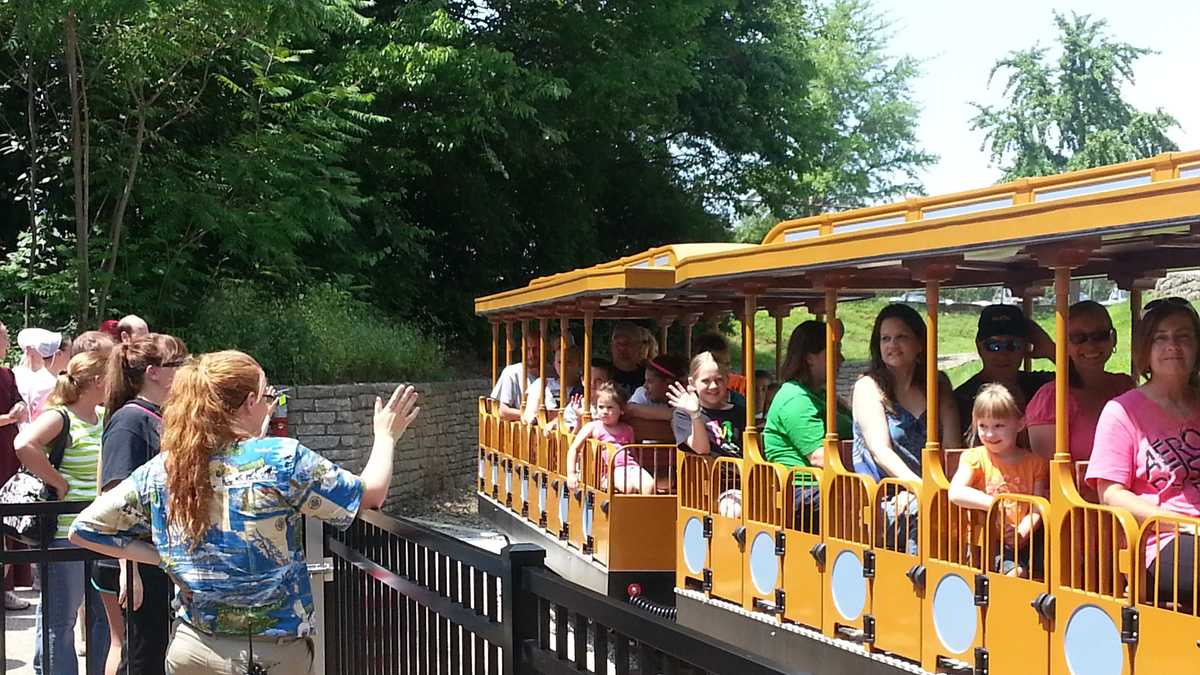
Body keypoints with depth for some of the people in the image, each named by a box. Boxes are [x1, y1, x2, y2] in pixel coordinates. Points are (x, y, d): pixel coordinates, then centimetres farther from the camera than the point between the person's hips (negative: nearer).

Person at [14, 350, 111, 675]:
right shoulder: (59, 417, -12)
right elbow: (25, 444, -31)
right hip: (66, 533, -8)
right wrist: (59, 483, -22)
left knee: (106, 615, 17)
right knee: (59, 619, 1)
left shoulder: (106, 417, 12)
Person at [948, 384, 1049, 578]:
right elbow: (955, 493, -13)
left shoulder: (1034, 462, 11)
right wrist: (994, 503, -23)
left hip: (1024, 539, 2)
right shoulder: (975, 457, 5)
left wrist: (1023, 532, -17)